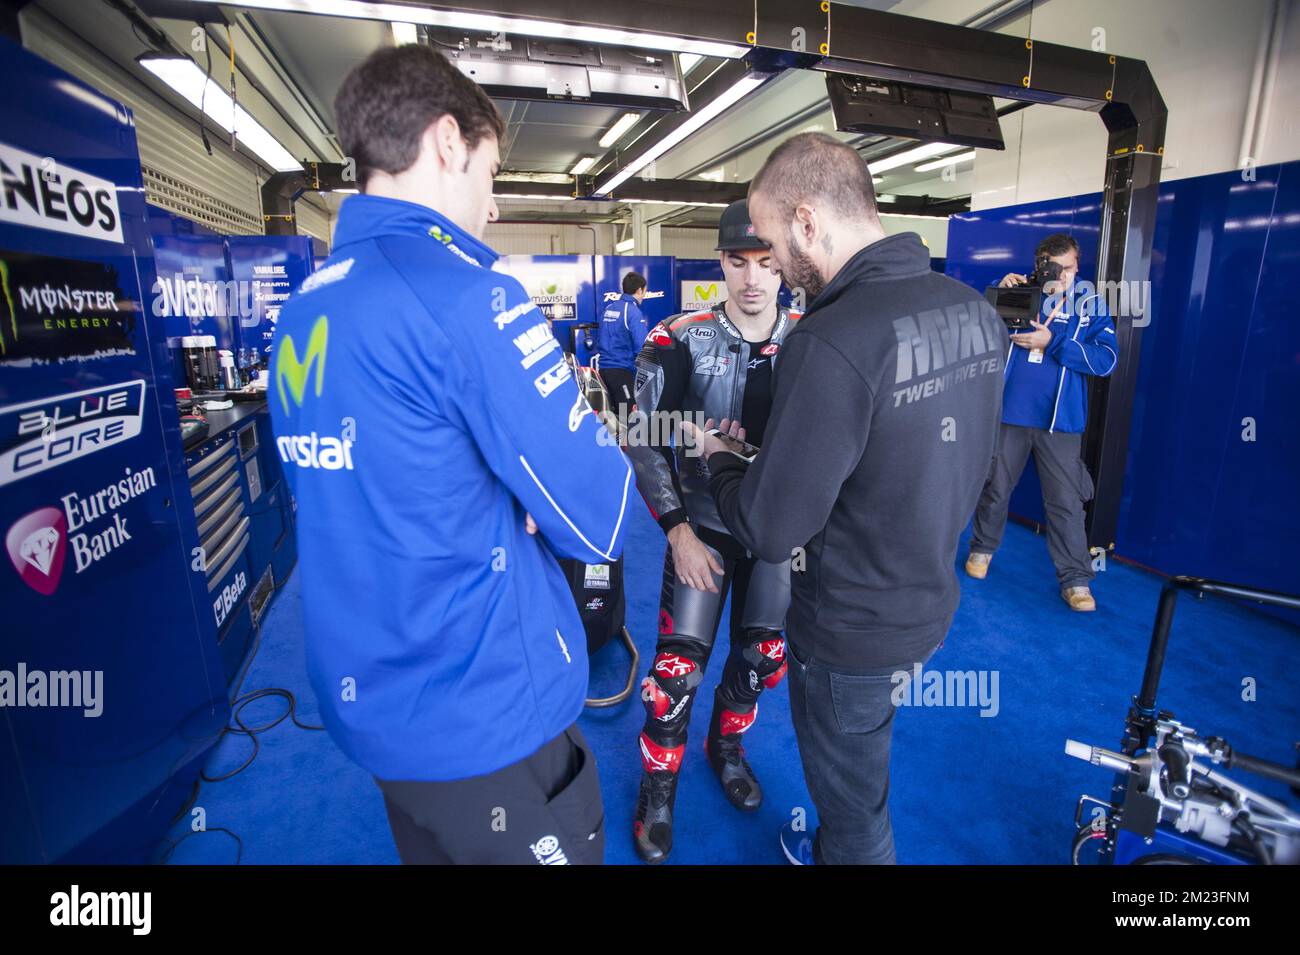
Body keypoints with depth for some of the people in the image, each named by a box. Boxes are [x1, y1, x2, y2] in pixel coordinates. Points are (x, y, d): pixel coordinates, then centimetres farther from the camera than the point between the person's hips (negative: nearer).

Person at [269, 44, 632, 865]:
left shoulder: (303, 311, 5)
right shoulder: (462, 293, -21)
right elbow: (598, 521, -19)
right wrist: (587, 444, 2)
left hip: (371, 705, 8)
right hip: (487, 721, -7)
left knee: (432, 845, 29)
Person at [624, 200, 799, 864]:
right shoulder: (680, 343, -11)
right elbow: (644, 442, -6)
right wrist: (678, 530, -11)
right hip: (703, 526, -2)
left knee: (763, 658, 14)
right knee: (677, 668, -2)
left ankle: (726, 746, 45)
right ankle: (658, 786, 26)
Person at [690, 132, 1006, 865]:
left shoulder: (833, 342, -31)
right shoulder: (976, 310, -4)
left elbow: (769, 530, -25)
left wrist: (716, 456, -6)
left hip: (853, 629, -8)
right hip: (932, 601, 8)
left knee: (848, 791, 20)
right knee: (859, 767, 32)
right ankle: (839, 844, 56)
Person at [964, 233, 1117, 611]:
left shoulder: (1090, 307, 6)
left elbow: (1107, 359, -6)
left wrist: (1052, 342, -17)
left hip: (1060, 420, 0)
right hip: (1008, 413, 0)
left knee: (1066, 501, 3)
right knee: (995, 487, 13)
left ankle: (1075, 578, 13)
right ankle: (982, 548, 33)